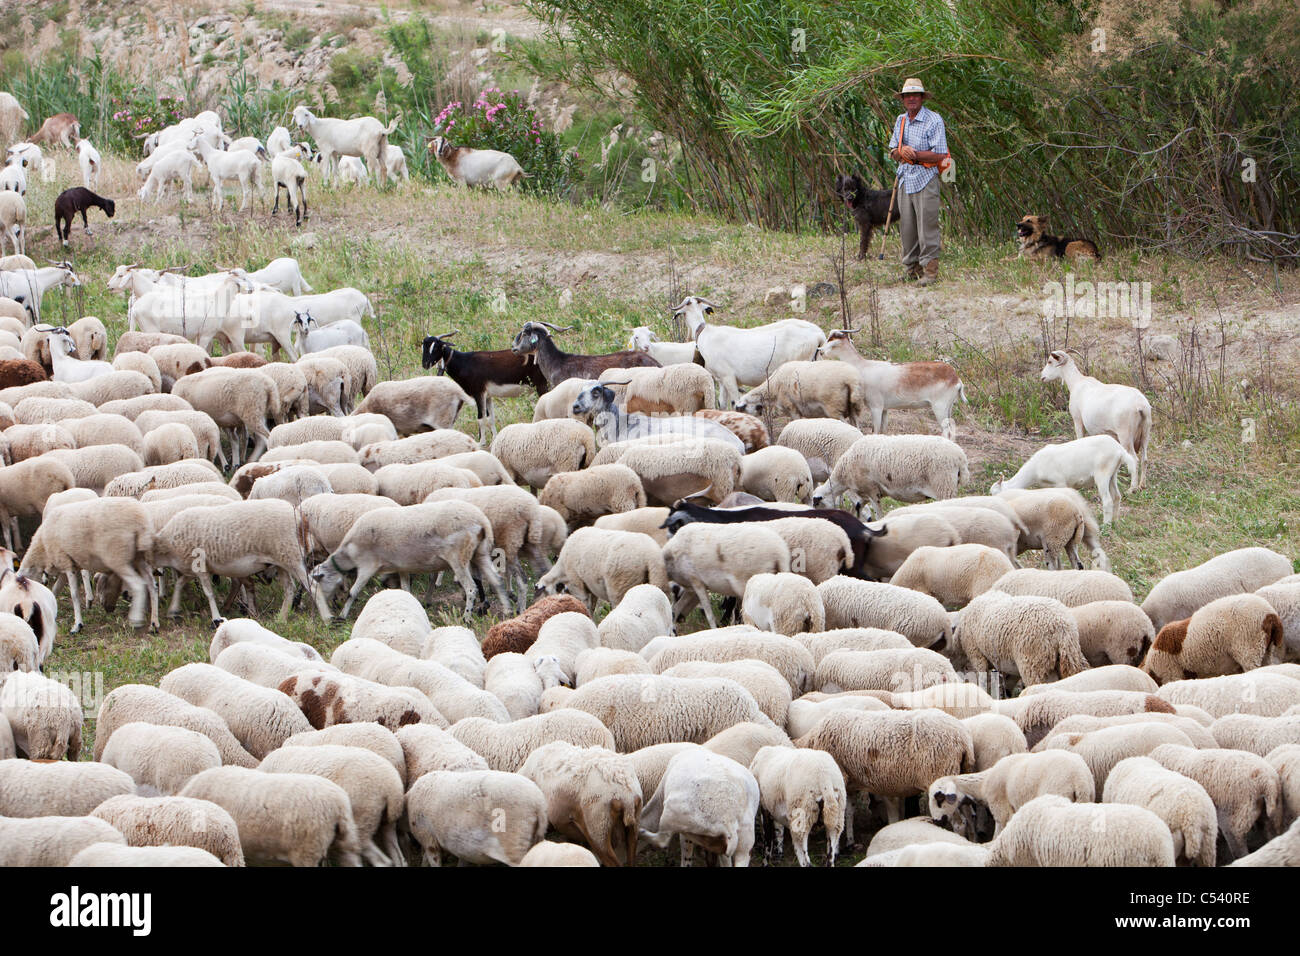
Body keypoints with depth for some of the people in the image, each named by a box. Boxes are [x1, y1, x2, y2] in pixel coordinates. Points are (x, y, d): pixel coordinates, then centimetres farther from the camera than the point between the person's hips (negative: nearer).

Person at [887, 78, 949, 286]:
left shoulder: (933, 120, -6)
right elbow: (893, 152, 15)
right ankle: (911, 268, 15)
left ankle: (930, 271, -6)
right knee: (906, 227, 7)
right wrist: (902, 152, -8)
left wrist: (915, 155, -16)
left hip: (925, 180, -6)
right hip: (905, 180, 6)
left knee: (927, 226, -8)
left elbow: (940, 154, -11)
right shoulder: (901, 120, 14)